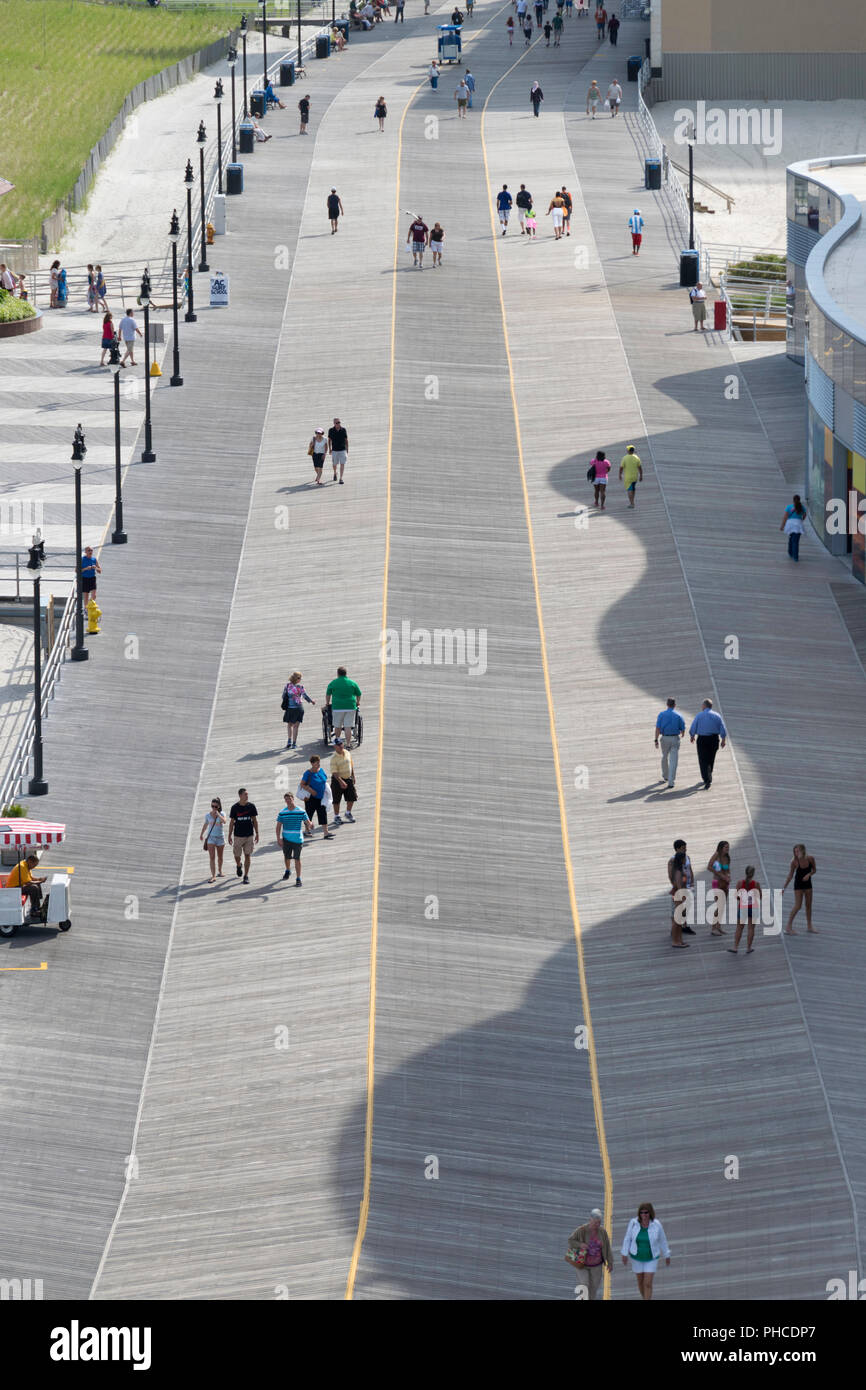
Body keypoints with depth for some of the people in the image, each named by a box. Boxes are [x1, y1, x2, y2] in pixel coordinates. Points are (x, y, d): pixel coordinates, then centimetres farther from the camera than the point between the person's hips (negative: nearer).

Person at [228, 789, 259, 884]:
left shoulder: (251, 806, 0)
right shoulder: (235, 807, -3)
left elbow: (255, 821, 7)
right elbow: (231, 822, 2)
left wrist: (257, 834, 5)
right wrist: (229, 836, 1)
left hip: (249, 835, 1)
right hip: (238, 836, -1)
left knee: (247, 856, -1)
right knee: (237, 855, 4)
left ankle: (246, 876, 8)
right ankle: (238, 866, 38)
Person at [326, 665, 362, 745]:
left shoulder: (333, 683, 3)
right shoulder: (352, 683, 5)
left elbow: (328, 695, 13)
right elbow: (359, 695, 15)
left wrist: (327, 703, 30)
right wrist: (357, 702, 34)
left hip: (337, 707, -1)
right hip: (350, 707, 1)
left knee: (337, 726, 14)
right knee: (348, 727, -1)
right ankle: (348, 744, -4)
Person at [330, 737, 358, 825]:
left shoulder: (347, 753, 1)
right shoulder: (334, 758, -19)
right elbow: (334, 772, -24)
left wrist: (353, 776, 16)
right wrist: (341, 781, -34)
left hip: (348, 778, 6)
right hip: (338, 780, -6)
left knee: (352, 797, 10)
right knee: (337, 800, 5)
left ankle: (348, 813, 34)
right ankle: (337, 816, 22)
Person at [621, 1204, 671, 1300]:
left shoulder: (656, 1225, -21)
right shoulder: (634, 1223, -19)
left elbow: (662, 1240, -6)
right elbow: (628, 1238, -6)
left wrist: (667, 1256, 5)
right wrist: (624, 1254, -4)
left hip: (651, 1258, -2)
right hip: (637, 1256, 2)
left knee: (648, 1284, -5)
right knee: (641, 1282, 18)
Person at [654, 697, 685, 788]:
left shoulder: (662, 714, -3)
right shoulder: (678, 716, -4)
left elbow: (657, 728, -9)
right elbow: (683, 729, 2)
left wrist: (656, 740, -8)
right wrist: (682, 735, 25)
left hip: (664, 738, 1)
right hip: (675, 739, -1)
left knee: (665, 757, 23)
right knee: (673, 760, -2)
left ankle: (665, 777, 38)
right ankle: (671, 781, -11)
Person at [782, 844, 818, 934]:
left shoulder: (810, 858, -15)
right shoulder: (794, 862, -22)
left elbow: (814, 870, 0)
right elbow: (790, 876, -16)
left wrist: (809, 874, -21)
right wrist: (783, 888, -20)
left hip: (807, 882, 4)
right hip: (798, 884, -4)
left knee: (808, 905, 13)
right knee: (798, 906, -8)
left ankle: (809, 926, 27)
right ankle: (788, 926, 3)